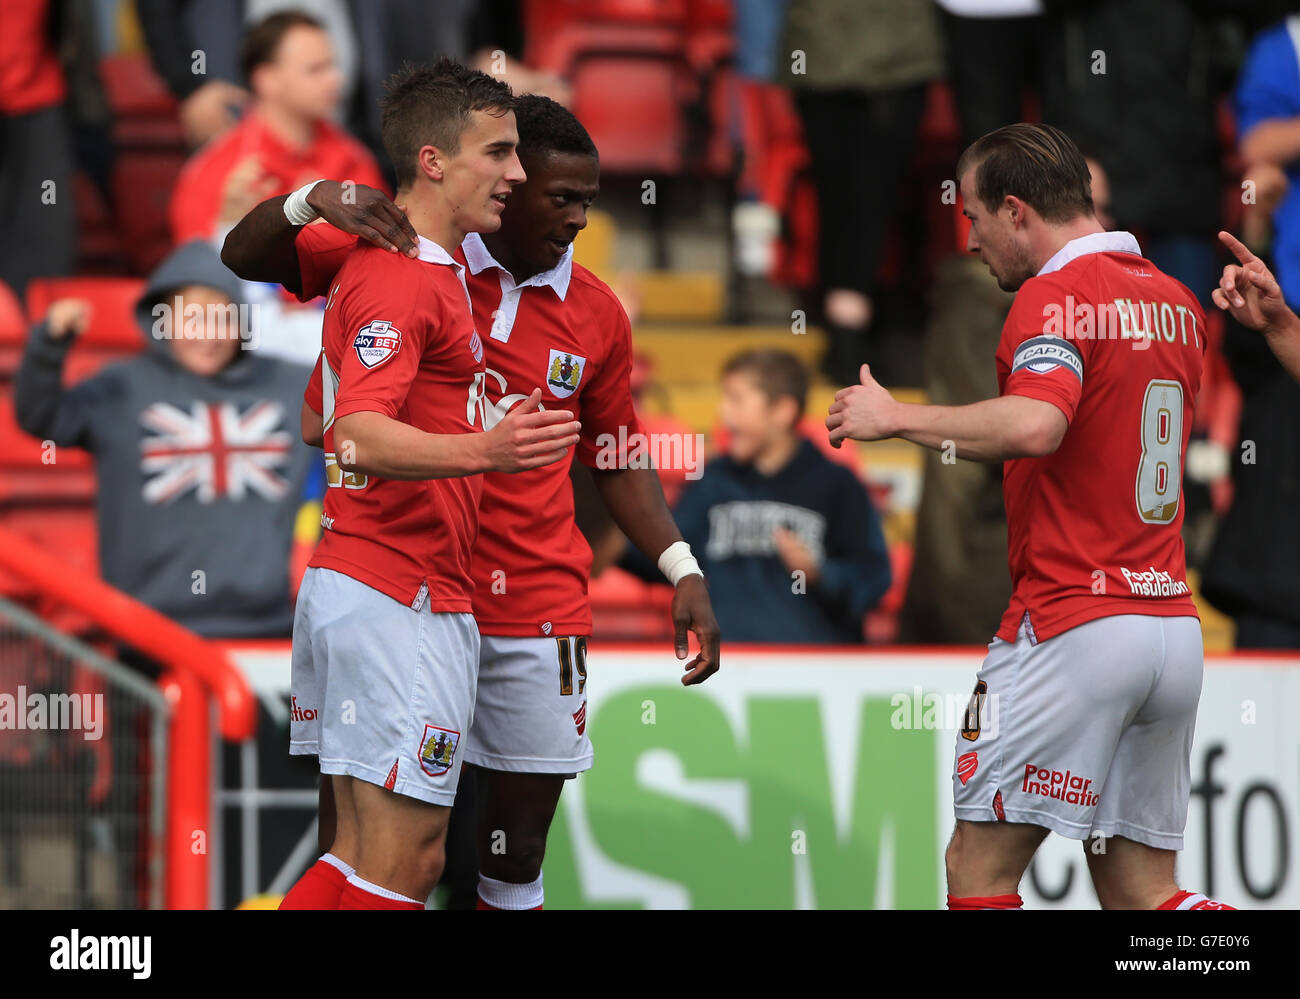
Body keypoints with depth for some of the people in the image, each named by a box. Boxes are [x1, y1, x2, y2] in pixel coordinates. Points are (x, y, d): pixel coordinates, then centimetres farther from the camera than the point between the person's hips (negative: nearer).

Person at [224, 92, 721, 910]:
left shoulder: (597, 315, 6)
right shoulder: (406, 255, -1)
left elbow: (616, 460, 17)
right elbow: (246, 258, 2)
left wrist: (682, 568, 6)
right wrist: (313, 200, -18)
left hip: (534, 608, 2)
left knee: (516, 862, 4)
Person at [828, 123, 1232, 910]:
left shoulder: (1056, 295, -11)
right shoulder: (1176, 303, 15)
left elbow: (1033, 426, -29)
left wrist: (898, 417, -18)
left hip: (1073, 625, -8)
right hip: (1175, 625, 8)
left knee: (979, 868, -2)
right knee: (1140, 890, 11)